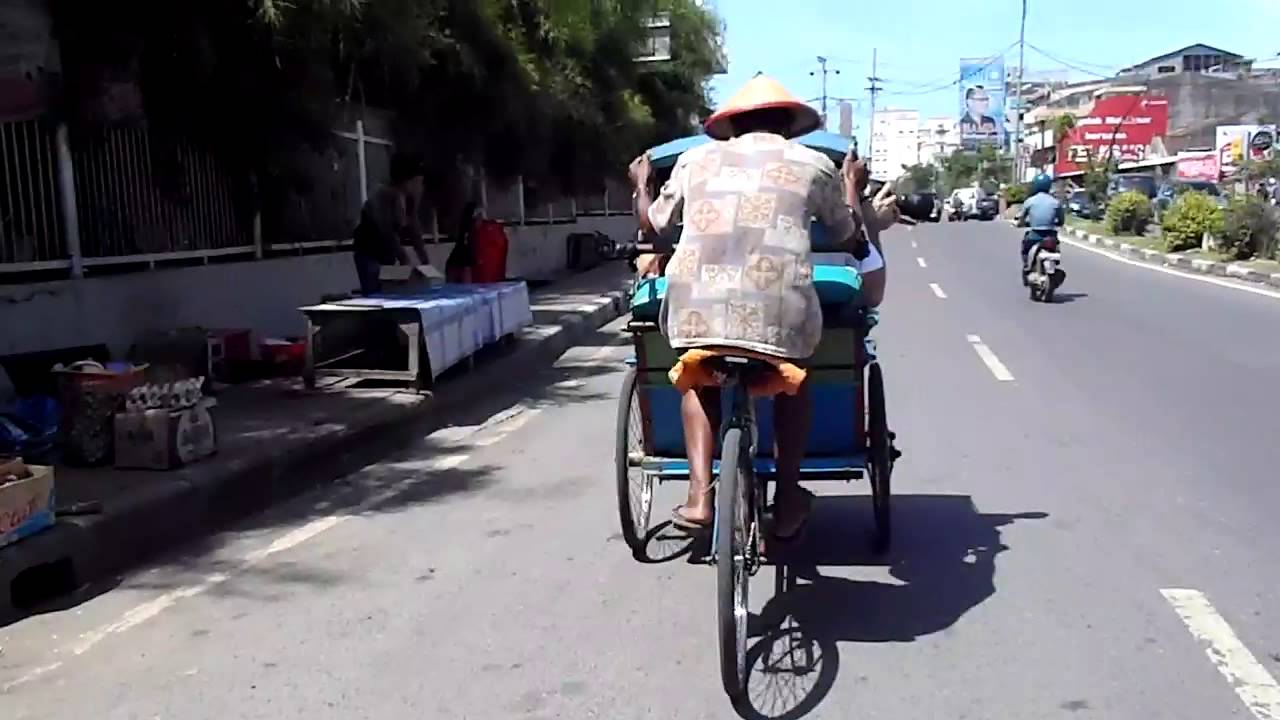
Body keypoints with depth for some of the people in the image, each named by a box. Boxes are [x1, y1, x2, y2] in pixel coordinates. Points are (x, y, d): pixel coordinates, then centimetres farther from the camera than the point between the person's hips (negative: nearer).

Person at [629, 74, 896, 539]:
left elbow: (652, 226, 32)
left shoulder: (695, 159, 21)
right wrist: (851, 185, 50)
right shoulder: (814, 165, 18)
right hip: (776, 301, -1)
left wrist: (640, 183, 52)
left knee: (699, 380, 31)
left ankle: (699, 496, 16)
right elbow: (852, 241, 31)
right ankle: (787, 502, 29)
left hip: (696, 301, 1)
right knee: (792, 381, 30)